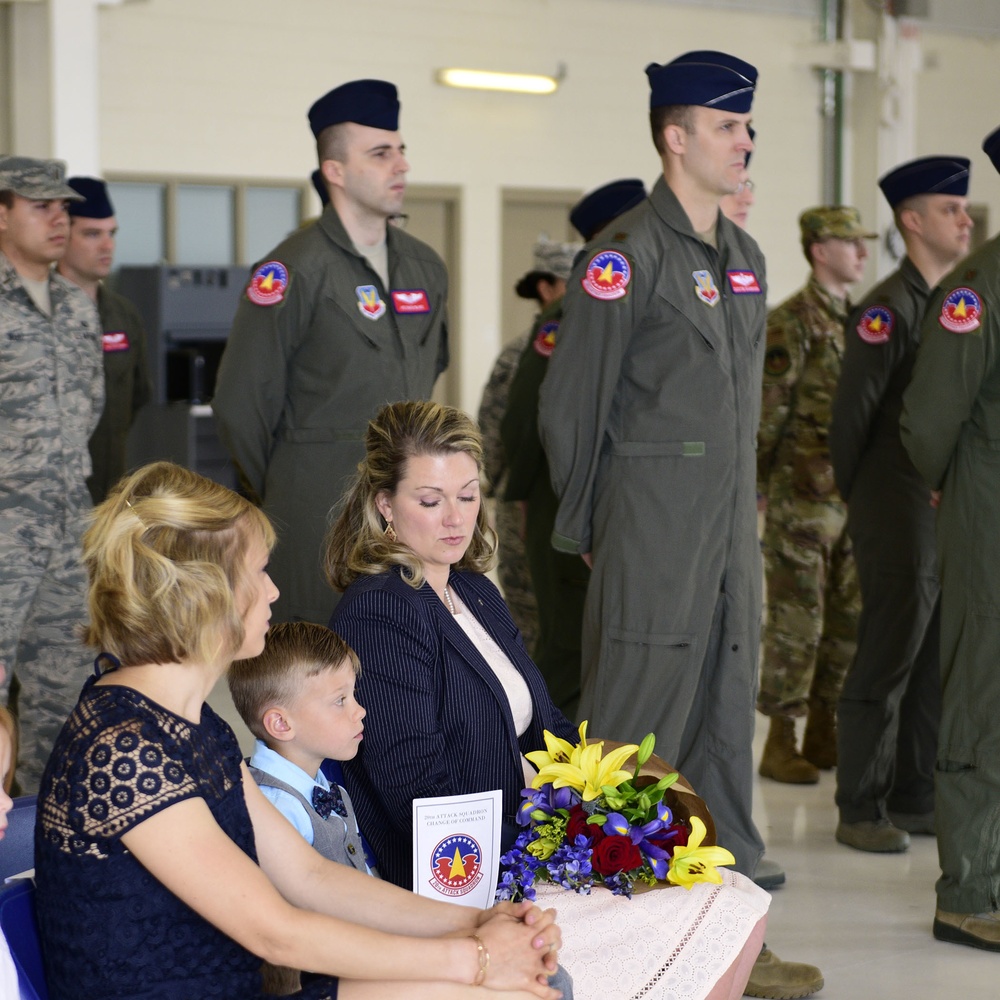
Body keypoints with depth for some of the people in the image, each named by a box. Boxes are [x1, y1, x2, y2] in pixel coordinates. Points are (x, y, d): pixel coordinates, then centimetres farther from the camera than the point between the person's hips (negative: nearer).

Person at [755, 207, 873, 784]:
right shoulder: (791, 322, -9)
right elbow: (767, 410, -10)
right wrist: (753, 486, -11)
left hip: (856, 493, 7)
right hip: (804, 494, -7)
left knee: (849, 617, 9)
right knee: (797, 619, -3)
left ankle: (824, 735, 18)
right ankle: (780, 743, 4)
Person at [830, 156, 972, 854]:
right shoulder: (889, 309, -11)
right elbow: (852, 414, -10)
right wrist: (860, 502, -1)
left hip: (956, 515, 7)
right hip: (903, 521, -7)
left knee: (936, 667, 11)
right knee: (886, 666, -2)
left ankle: (916, 798, 19)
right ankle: (861, 809, 5)